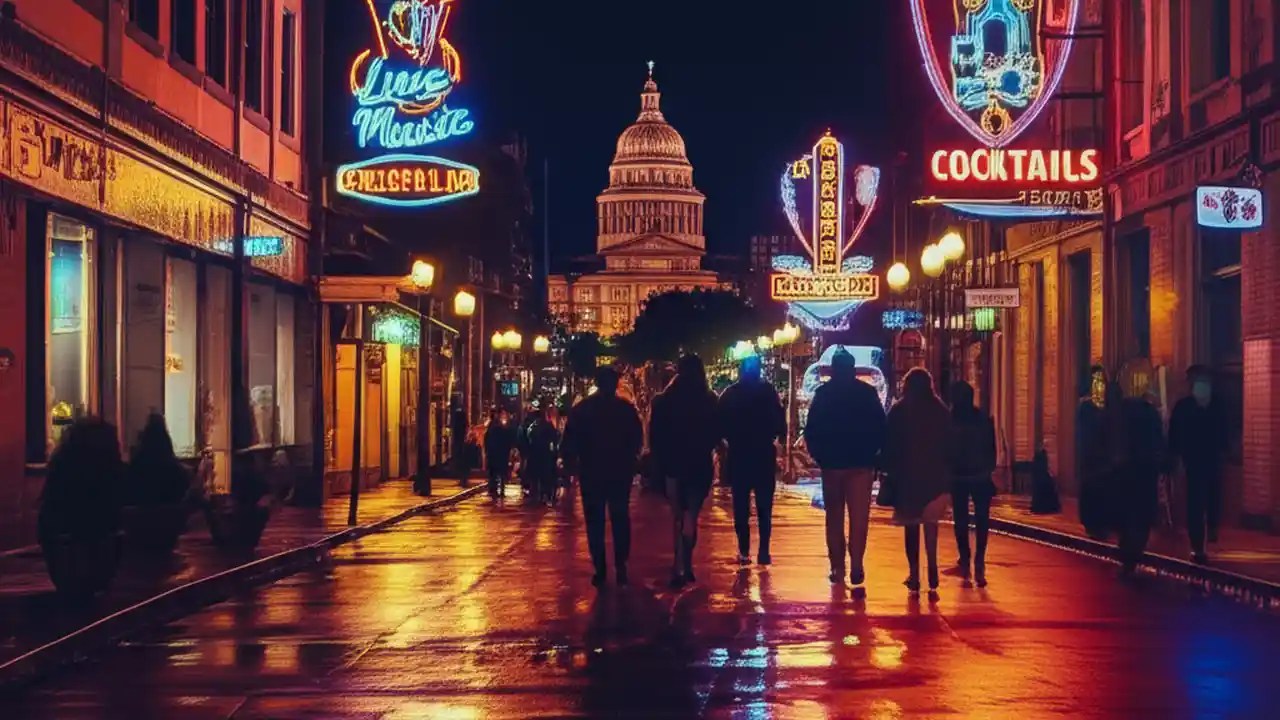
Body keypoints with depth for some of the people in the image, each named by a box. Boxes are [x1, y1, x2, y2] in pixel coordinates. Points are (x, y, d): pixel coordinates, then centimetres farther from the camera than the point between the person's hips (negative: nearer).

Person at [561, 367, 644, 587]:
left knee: (595, 521, 4)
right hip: (620, 472, 0)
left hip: (591, 472, 0)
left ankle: (600, 569, 3)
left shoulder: (581, 409, -2)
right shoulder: (627, 409, -4)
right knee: (620, 519, 8)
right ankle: (620, 566, 3)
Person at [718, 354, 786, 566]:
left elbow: (721, 425, 1)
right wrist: (778, 435, 11)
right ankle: (764, 551, -1)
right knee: (764, 506, 5)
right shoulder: (768, 391, -3)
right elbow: (779, 421, -7)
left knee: (741, 506, 6)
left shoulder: (729, 394, 1)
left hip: (738, 455, 1)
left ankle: (744, 551, 1)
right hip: (764, 454, -1)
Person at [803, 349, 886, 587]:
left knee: (834, 517, 12)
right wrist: (872, 455, 8)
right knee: (858, 518, -1)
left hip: (831, 463, 1)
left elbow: (811, 430, 0)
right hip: (861, 464, -1)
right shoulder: (867, 393, -1)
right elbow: (880, 428, -2)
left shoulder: (823, 393, 0)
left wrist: (819, 456, 10)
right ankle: (856, 567, -13)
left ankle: (837, 567, 10)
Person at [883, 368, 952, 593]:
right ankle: (932, 570, -2)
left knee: (911, 525, 5)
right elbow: (949, 445, 3)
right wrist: (946, 477, 9)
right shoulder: (941, 411, 2)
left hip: (906, 475, -1)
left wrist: (890, 472, 2)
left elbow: (889, 445, -4)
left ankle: (914, 573, 1)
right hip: (935, 476, 2)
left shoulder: (898, 411, -3)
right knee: (930, 522, 11)